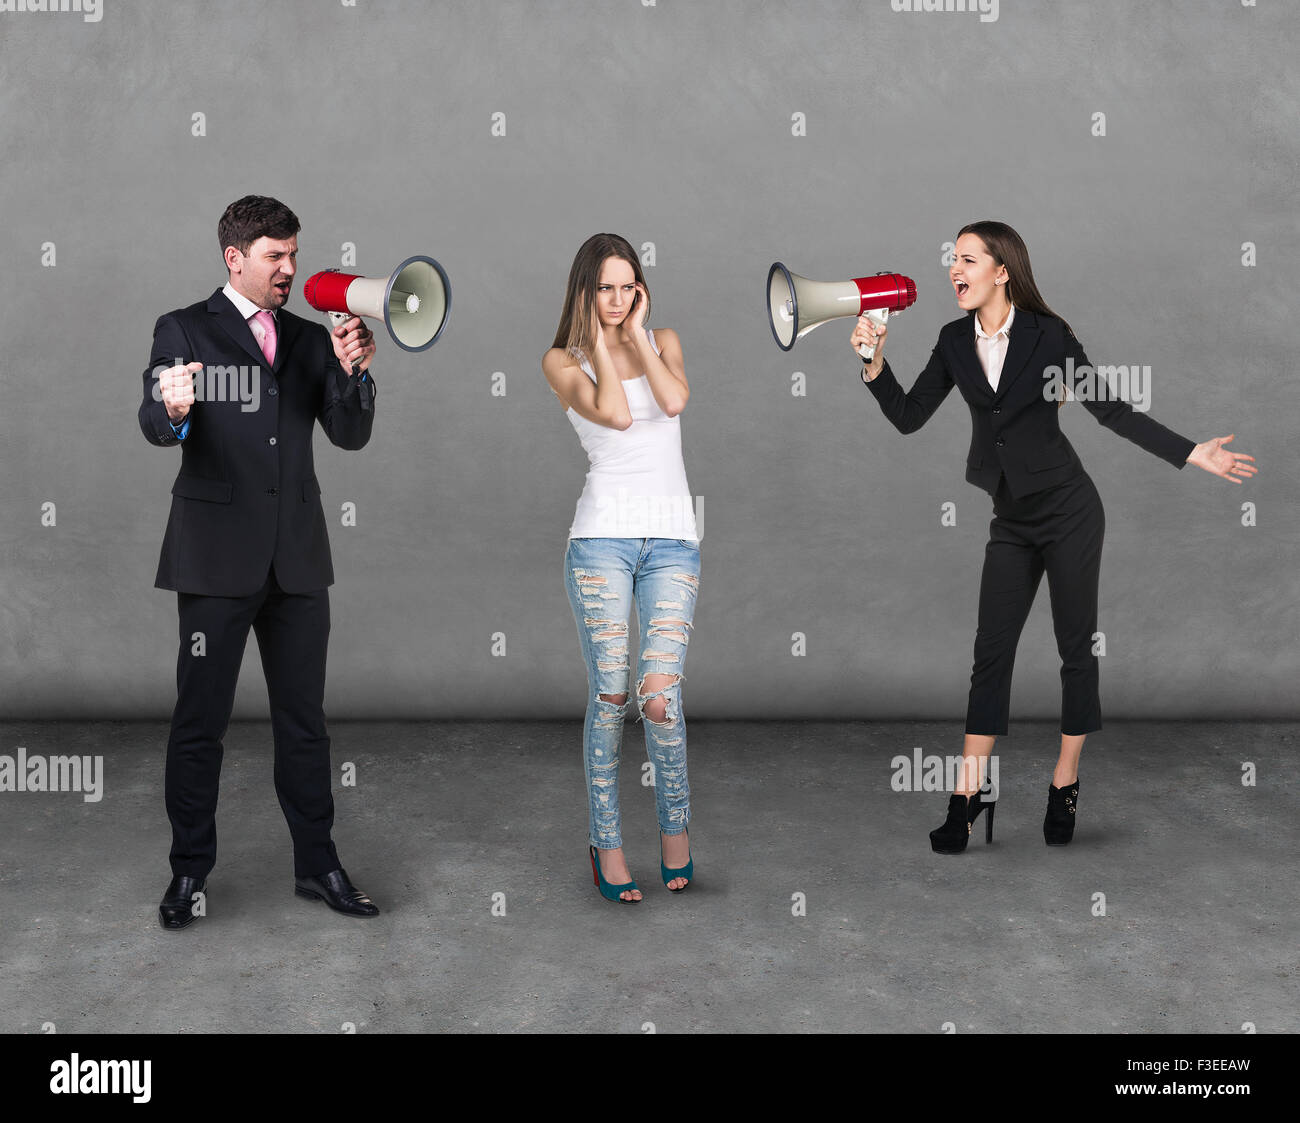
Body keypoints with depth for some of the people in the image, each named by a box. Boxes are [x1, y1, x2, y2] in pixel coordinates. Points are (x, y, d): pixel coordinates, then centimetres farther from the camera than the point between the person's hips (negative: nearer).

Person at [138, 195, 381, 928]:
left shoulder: (310, 340, 12)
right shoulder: (183, 332, 0)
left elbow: (352, 434, 4)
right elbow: (156, 426, -13)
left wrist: (353, 371, -14)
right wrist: (172, 410, -37)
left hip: (297, 558, 4)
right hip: (216, 559, -4)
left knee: (304, 721, 9)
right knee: (200, 721, 2)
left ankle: (318, 866, 19)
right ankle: (190, 873, 14)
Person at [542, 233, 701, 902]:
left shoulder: (663, 340, 15)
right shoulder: (561, 360, 6)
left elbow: (674, 399, -7)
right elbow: (613, 413, -12)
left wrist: (635, 332, 1)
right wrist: (597, 338, -2)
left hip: (673, 539, 2)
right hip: (603, 537, -2)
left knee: (660, 696, -9)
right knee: (608, 696, -6)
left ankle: (675, 823, 13)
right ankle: (606, 841, 8)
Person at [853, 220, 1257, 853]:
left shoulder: (1047, 335, -10)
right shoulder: (955, 342, 3)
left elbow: (1111, 410, -7)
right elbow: (909, 417, 2)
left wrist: (1194, 454, -11)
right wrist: (874, 361, -13)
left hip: (1069, 513, -4)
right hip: (1011, 521, 4)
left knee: (1075, 647, 3)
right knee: (991, 652, 0)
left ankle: (1064, 789, 13)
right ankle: (969, 798, 3)